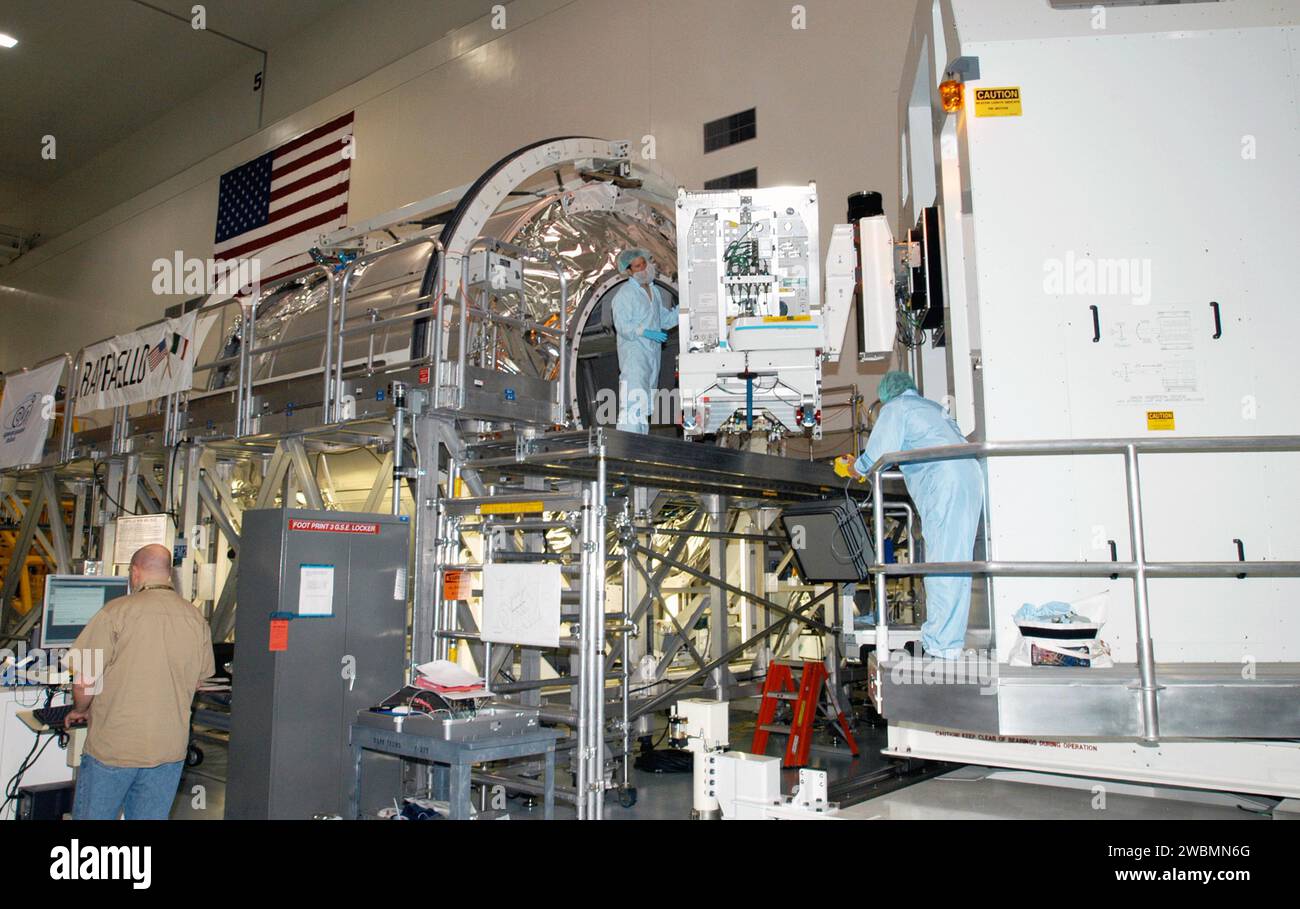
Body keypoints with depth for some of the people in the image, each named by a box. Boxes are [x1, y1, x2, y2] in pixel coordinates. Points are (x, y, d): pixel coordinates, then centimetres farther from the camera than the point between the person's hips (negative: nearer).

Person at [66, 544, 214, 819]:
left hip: (113, 747, -4)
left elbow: (85, 680, -11)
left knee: (92, 816, 11)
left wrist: (79, 710, 9)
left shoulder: (117, 612, -11)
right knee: (151, 817, 13)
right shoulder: (197, 619, 2)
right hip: (170, 750, 4)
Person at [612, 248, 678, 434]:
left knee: (646, 403, 11)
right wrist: (646, 332, -25)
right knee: (633, 401, -17)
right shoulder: (624, 294, -8)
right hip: (633, 353, -8)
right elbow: (622, 325, -16)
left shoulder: (655, 291, 18)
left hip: (653, 353, 8)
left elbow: (664, 319, 24)